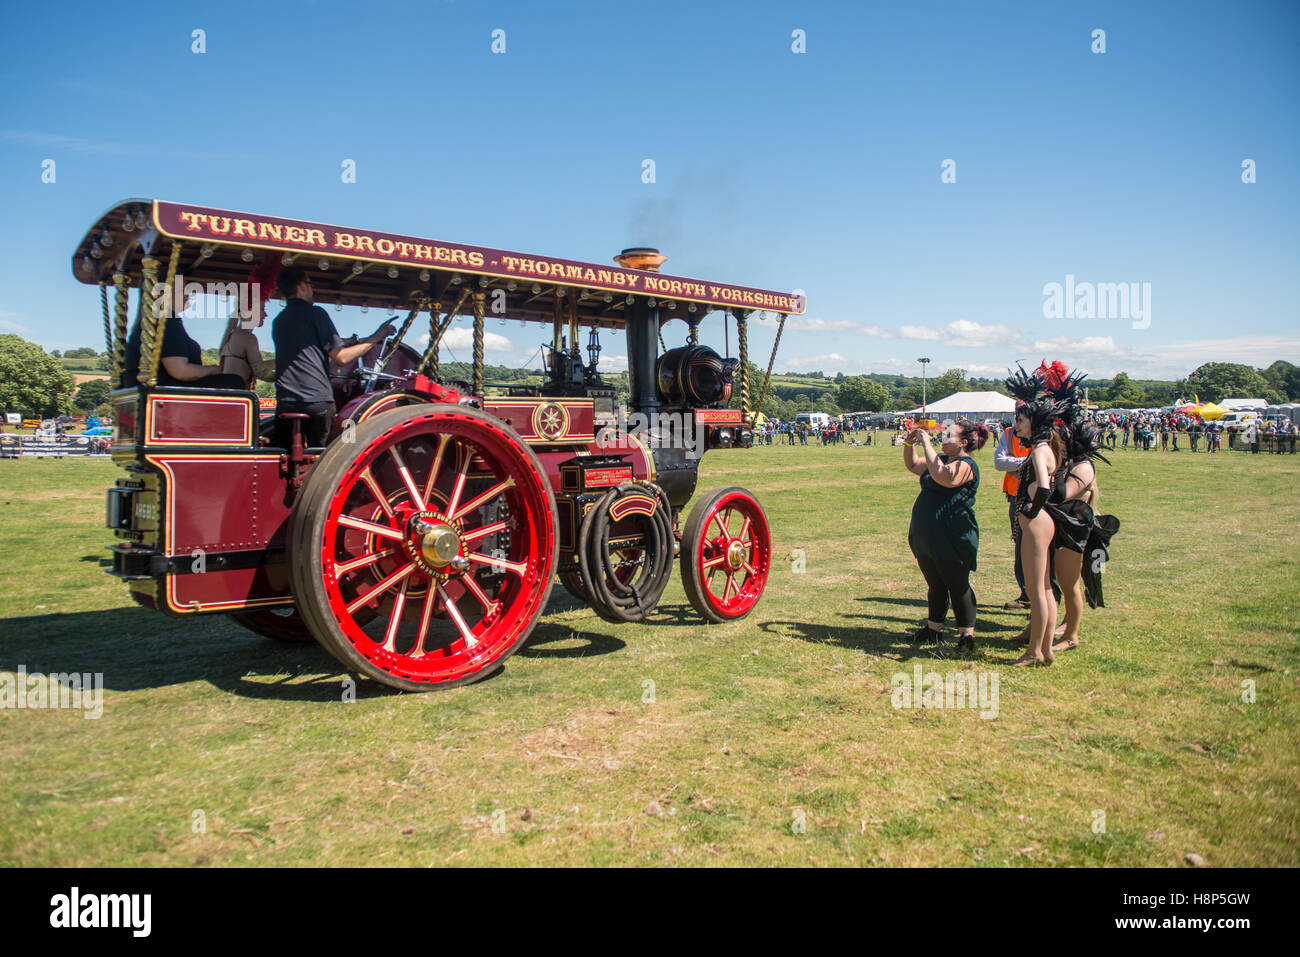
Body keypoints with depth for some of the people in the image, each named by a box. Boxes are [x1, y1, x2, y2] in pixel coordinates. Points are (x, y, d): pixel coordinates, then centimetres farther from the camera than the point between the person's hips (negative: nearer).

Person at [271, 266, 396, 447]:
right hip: (317, 402, -5)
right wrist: (375, 338, 3)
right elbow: (341, 357, -7)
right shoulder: (315, 313, -4)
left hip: (285, 403, 5)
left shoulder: (278, 321, 17)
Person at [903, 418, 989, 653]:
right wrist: (910, 443, 7)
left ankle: (967, 634, 5)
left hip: (952, 540, -9)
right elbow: (913, 466, 25)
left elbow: (942, 477, -31)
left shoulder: (965, 465, -12)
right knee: (935, 585, 17)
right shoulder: (942, 459, 15)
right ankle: (933, 627, 28)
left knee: (957, 586, -2)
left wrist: (927, 444, -25)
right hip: (928, 537, 9)